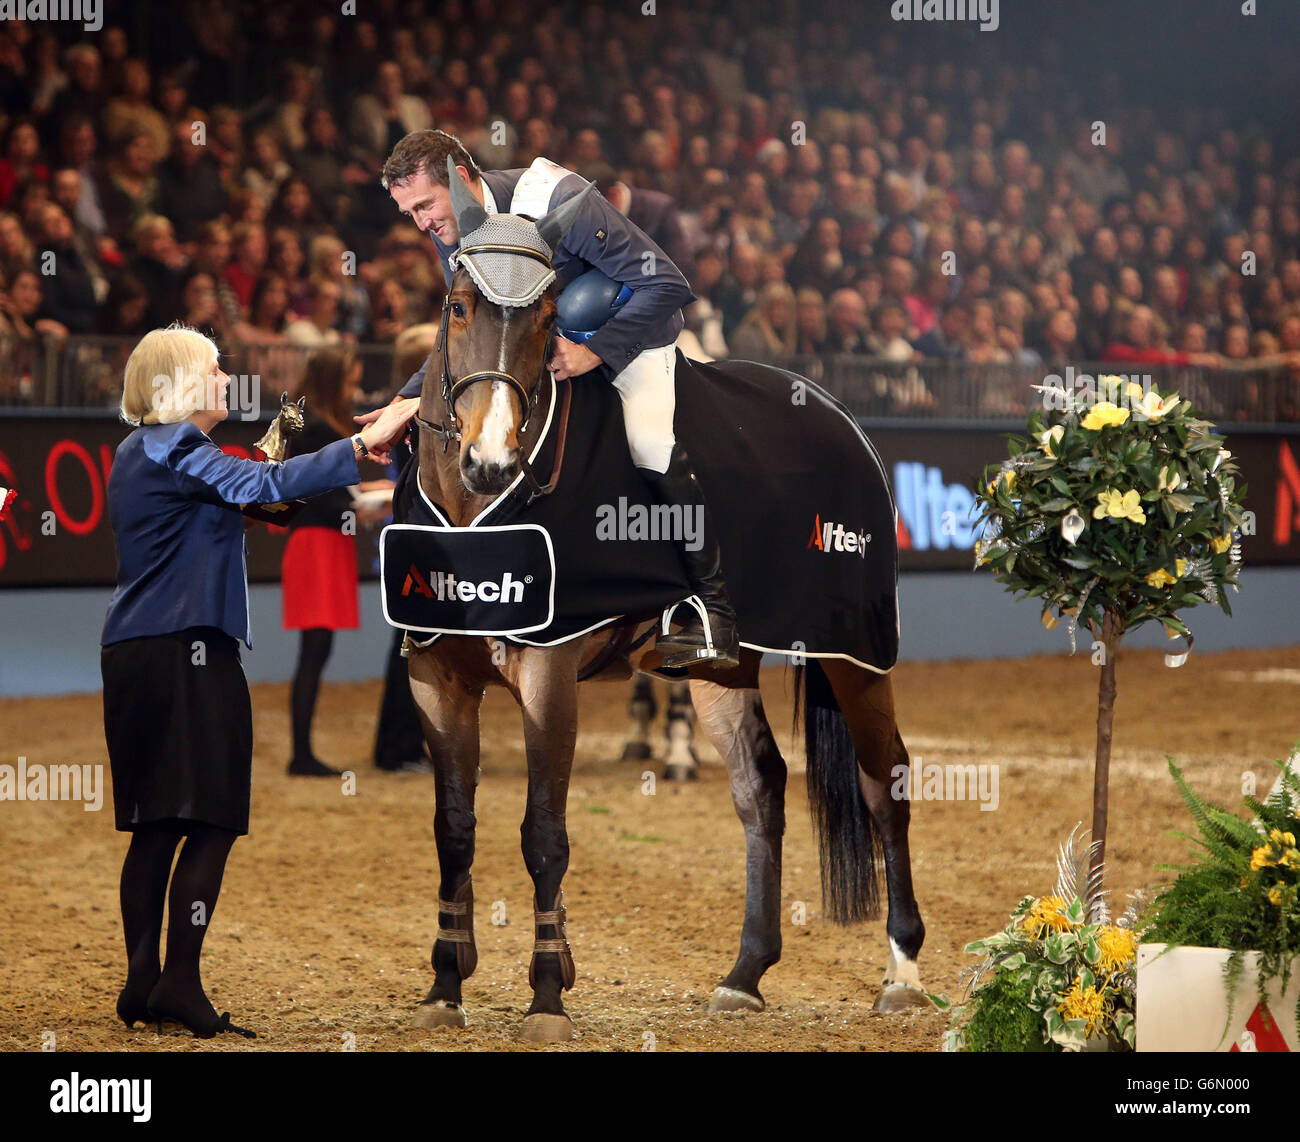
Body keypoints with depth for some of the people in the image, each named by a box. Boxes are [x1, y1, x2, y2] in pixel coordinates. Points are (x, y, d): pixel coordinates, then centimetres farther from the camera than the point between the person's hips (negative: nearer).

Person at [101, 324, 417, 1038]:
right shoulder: (174, 449, -11)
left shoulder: (138, 452, 19)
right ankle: (180, 981, -9)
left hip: (135, 657, 10)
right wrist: (362, 444, -23)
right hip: (186, 655, -10)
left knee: (154, 825, 10)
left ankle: (142, 982, 10)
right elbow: (264, 486, -22)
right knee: (211, 821, -7)